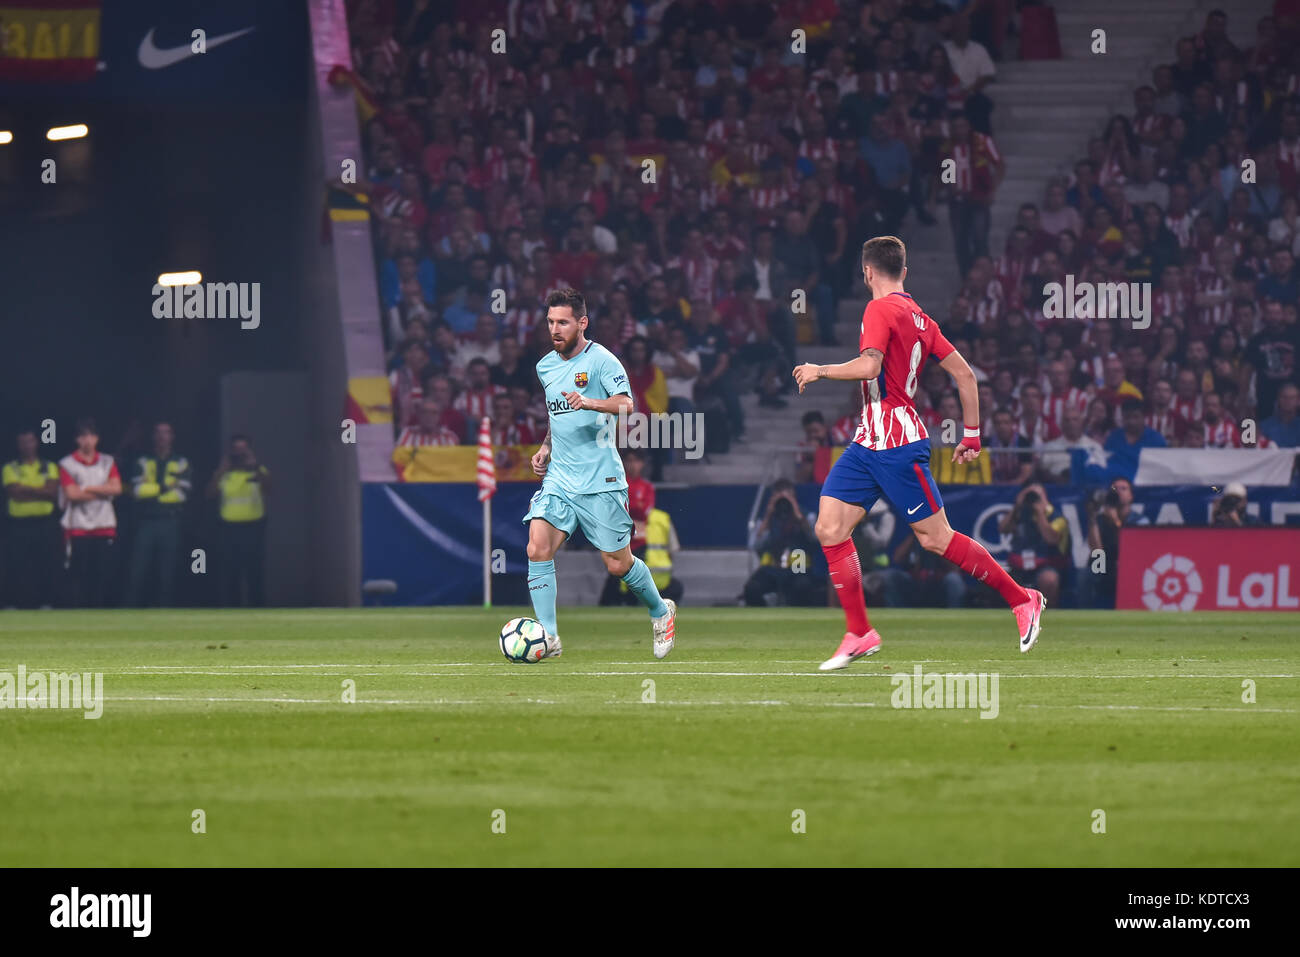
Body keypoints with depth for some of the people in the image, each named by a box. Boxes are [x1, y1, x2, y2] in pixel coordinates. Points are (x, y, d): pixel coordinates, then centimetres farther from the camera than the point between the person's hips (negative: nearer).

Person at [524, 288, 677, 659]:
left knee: (618, 564, 2)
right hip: (558, 478, 5)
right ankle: (548, 636, -12)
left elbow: (625, 404, -22)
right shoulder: (546, 367, 13)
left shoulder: (601, 360, -8)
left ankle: (661, 612, 30)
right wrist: (546, 448, 13)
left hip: (601, 480, -5)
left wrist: (589, 402, -39)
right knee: (538, 549, -15)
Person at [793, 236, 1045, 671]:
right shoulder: (918, 317, 15)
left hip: (897, 446, -9)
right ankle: (859, 633, 3)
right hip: (868, 441, 9)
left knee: (935, 538, -3)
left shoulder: (880, 309, -11)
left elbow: (869, 365, -26)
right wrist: (971, 435, 20)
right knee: (829, 529, 1)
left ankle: (1022, 599, 8)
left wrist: (820, 371, -11)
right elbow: (965, 374, 15)